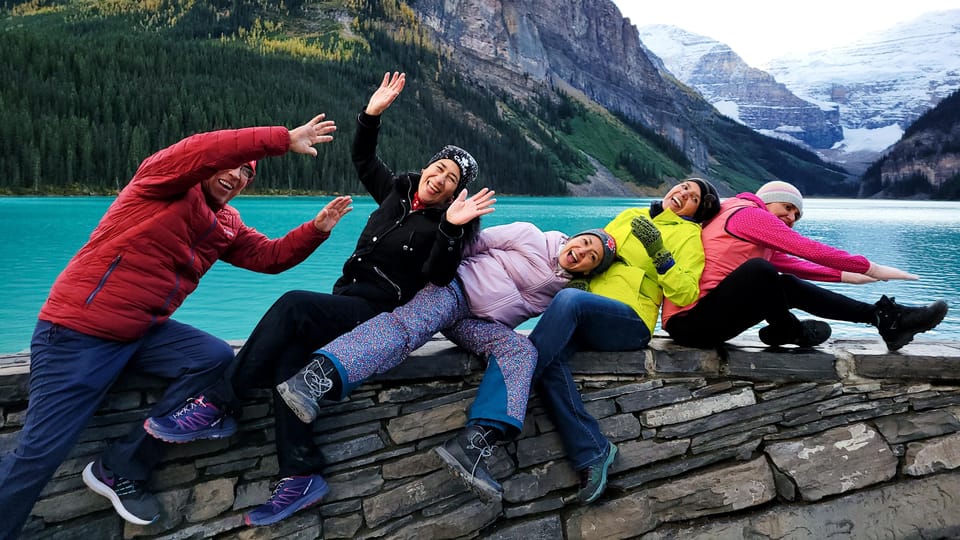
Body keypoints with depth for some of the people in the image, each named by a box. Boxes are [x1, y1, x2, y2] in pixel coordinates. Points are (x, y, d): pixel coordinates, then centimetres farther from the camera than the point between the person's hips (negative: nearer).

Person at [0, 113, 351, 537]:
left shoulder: (228, 226, 13)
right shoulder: (166, 179, -9)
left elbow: (269, 256, 12)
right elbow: (200, 151, -29)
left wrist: (317, 228, -2)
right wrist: (285, 139, -29)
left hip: (143, 333, 7)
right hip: (79, 332, -7)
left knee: (216, 357, -14)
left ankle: (119, 470, -3)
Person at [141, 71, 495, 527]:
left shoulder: (442, 225, -2)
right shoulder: (397, 192, 15)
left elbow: (438, 275, -18)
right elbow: (363, 159, 24)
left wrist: (453, 228, -31)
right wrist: (372, 114, 11)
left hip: (376, 313, -6)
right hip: (342, 301, 7)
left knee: (292, 305, -31)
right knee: (288, 356, -23)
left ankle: (217, 403, -26)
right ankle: (301, 475, -27)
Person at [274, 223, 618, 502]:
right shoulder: (531, 237, 3)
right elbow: (475, 242, 4)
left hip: (481, 324, 4)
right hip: (457, 289, -3)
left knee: (522, 349, -26)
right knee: (410, 322, -34)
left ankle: (472, 445, -45)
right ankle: (316, 378, -54)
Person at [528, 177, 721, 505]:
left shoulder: (689, 235, 13)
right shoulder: (630, 216, 27)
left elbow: (685, 295, 0)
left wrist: (659, 253, -14)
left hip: (630, 321, -4)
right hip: (584, 318, 4)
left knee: (570, 299, -37)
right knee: (549, 358, -30)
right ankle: (593, 452, -25)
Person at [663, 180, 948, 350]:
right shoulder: (749, 212, -7)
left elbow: (794, 265, 18)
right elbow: (810, 250, -12)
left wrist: (846, 276, 12)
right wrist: (872, 269, -5)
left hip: (705, 315, 10)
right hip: (691, 322, -10)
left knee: (788, 286, 8)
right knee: (760, 269, -27)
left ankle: (885, 318, 7)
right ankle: (786, 330, 0)